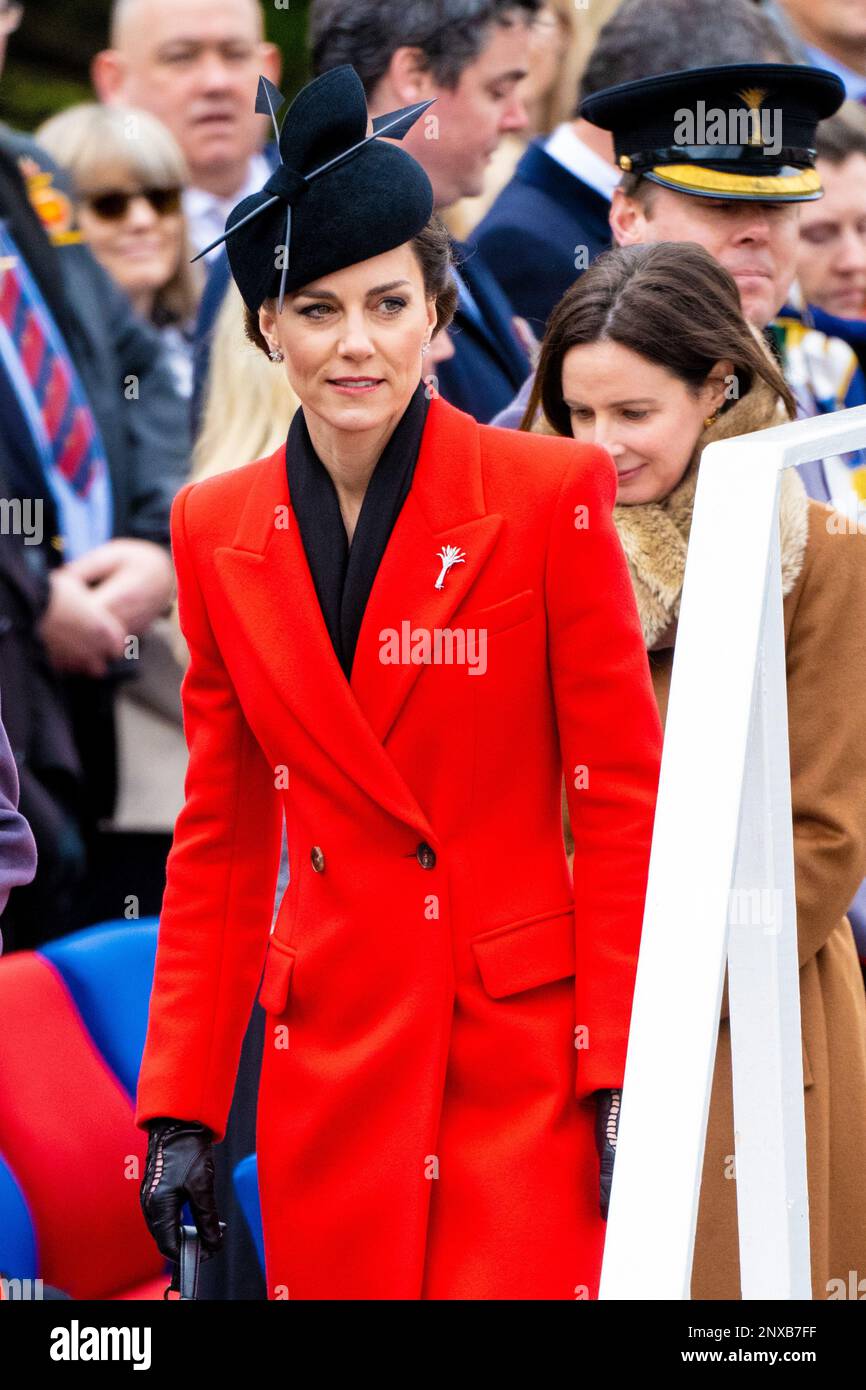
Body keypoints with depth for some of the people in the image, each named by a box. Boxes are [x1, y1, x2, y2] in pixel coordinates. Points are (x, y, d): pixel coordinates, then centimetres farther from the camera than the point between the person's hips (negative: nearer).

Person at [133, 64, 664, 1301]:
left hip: (523, 1045, -3)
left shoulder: (551, 497, -5)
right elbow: (219, 842, 10)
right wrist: (182, 1108, 6)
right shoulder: (219, 532, 6)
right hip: (328, 1049, 3)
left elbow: (622, 802, -3)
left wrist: (625, 1079, -9)